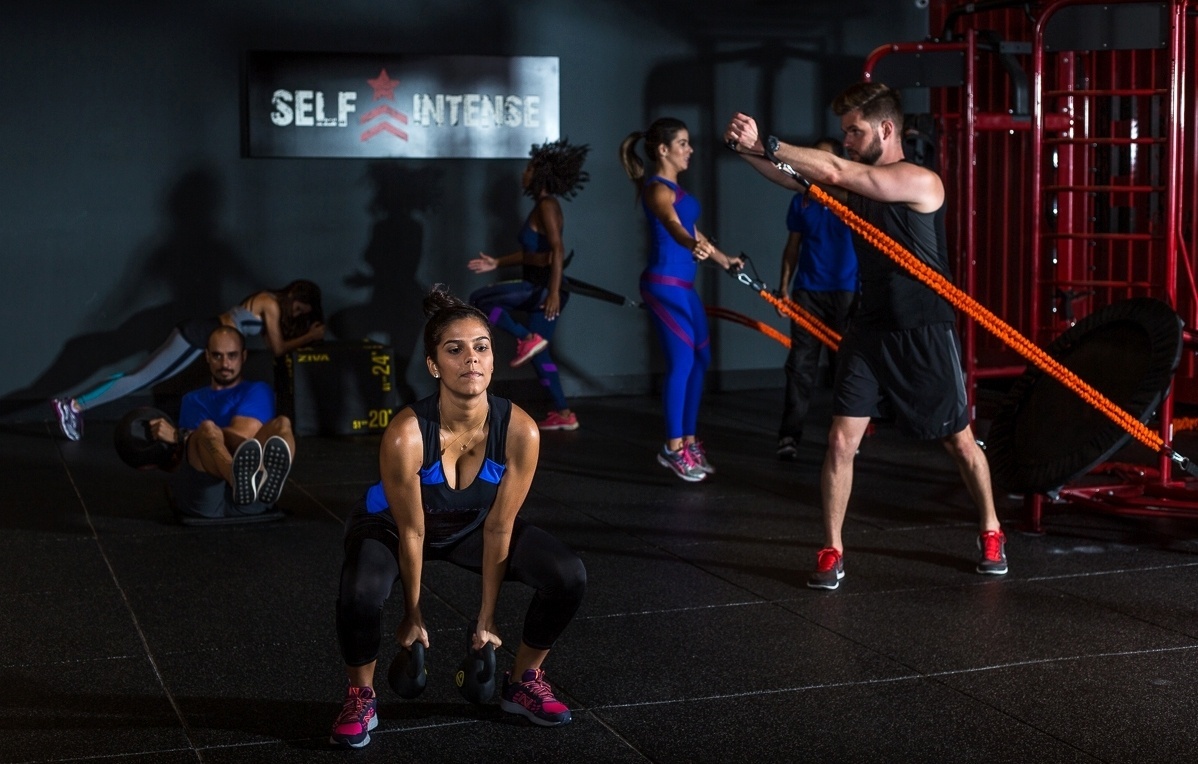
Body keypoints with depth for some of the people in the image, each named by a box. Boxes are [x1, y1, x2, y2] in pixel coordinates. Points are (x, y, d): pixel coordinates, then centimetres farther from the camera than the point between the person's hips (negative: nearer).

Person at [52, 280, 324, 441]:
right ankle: (74, 406, -11)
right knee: (140, 378, -10)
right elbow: (278, 349, -9)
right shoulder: (273, 305, -11)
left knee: (141, 377, 7)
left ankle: (75, 406, 5)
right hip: (199, 337, -9)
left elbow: (273, 341, 20)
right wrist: (309, 337, -1)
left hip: (196, 332, 9)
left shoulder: (270, 300, 17)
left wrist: (309, 331, 15)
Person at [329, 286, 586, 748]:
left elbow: (499, 528, -18)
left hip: (472, 524, 3)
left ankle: (523, 683, 10)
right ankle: (361, 697, -4)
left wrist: (486, 619, -9)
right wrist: (412, 616, -10)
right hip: (390, 523, -3)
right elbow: (411, 532, -23)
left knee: (569, 577, -16)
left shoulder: (520, 431, -29)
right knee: (361, 595, -34)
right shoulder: (406, 434, -37)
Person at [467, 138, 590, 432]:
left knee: (479, 300, -6)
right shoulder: (542, 206, 16)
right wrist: (497, 262, 22)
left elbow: (557, 250, -23)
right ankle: (563, 414, 13)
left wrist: (554, 292, -31)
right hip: (539, 287, 10)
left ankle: (527, 339, -6)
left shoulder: (547, 205, -13)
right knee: (539, 354, 12)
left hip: (544, 287, -10)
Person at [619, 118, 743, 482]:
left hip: (683, 284, 10)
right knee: (682, 361, -10)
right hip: (665, 284, -10)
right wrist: (693, 246, -56)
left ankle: (688, 442, 19)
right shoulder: (658, 189, -13)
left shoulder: (674, 187, 16)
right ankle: (674, 449, -4)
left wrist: (722, 258, 44)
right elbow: (673, 226, -35)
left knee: (700, 359, 11)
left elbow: (692, 230, 31)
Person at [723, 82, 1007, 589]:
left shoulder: (920, 182, -15)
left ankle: (991, 533, 31)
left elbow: (833, 173, -24)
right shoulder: (857, 183, 6)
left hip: (925, 334, -5)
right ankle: (831, 552, 6)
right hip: (868, 330, 5)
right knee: (841, 441, -5)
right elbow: (795, 178, -9)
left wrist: (767, 143, -22)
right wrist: (750, 150, -26)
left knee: (959, 441, 11)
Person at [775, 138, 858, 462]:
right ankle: (789, 435, -4)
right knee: (800, 362, -4)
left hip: (845, 291, -1)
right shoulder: (802, 199, 7)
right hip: (807, 290, 1)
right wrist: (784, 284, 3)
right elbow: (793, 245, 11)